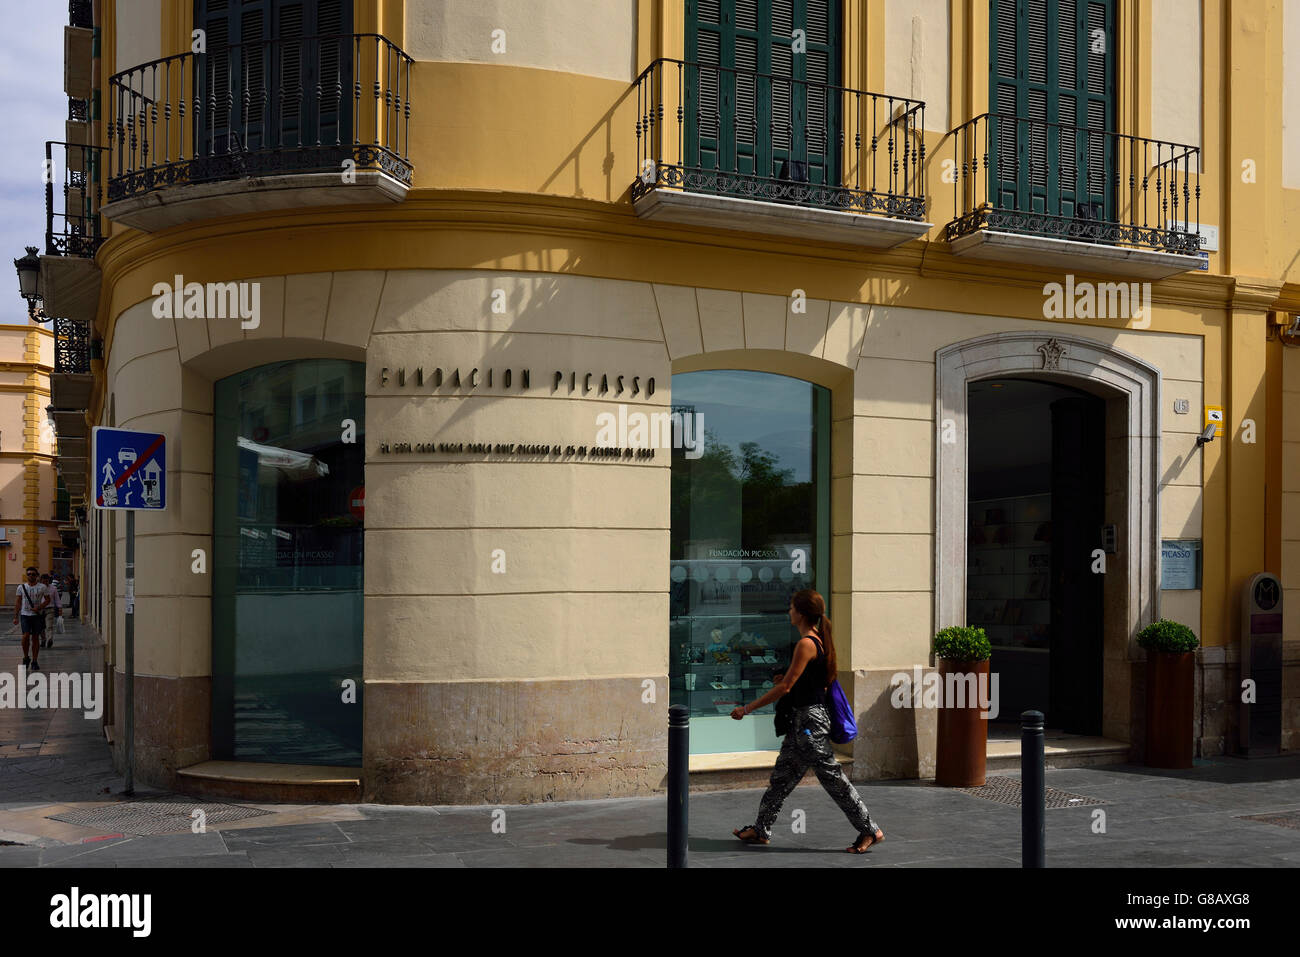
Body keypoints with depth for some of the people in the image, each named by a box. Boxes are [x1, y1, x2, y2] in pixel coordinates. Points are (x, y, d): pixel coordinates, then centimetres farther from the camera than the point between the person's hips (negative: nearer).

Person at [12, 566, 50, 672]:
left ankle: (34, 661, 8)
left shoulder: (42, 587, 2)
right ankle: (25, 657, 6)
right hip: (25, 615, 0)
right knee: (26, 636, -15)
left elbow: (47, 600, 6)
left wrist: (39, 607, -11)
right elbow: (17, 602, 8)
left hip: (38, 615, 0)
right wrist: (15, 617, 2)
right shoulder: (21, 587, 5)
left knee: (35, 638, 2)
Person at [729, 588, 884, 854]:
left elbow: (785, 687, -19)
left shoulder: (806, 644, -18)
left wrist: (747, 708, -14)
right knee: (782, 775, 14)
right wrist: (786, 679, 11)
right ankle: (761, 830, 23)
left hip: (810, 719, -10)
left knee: (832, 777, -3)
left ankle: (870, 831, 5)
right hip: (803, 720, 10)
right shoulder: (819, 640, 11)